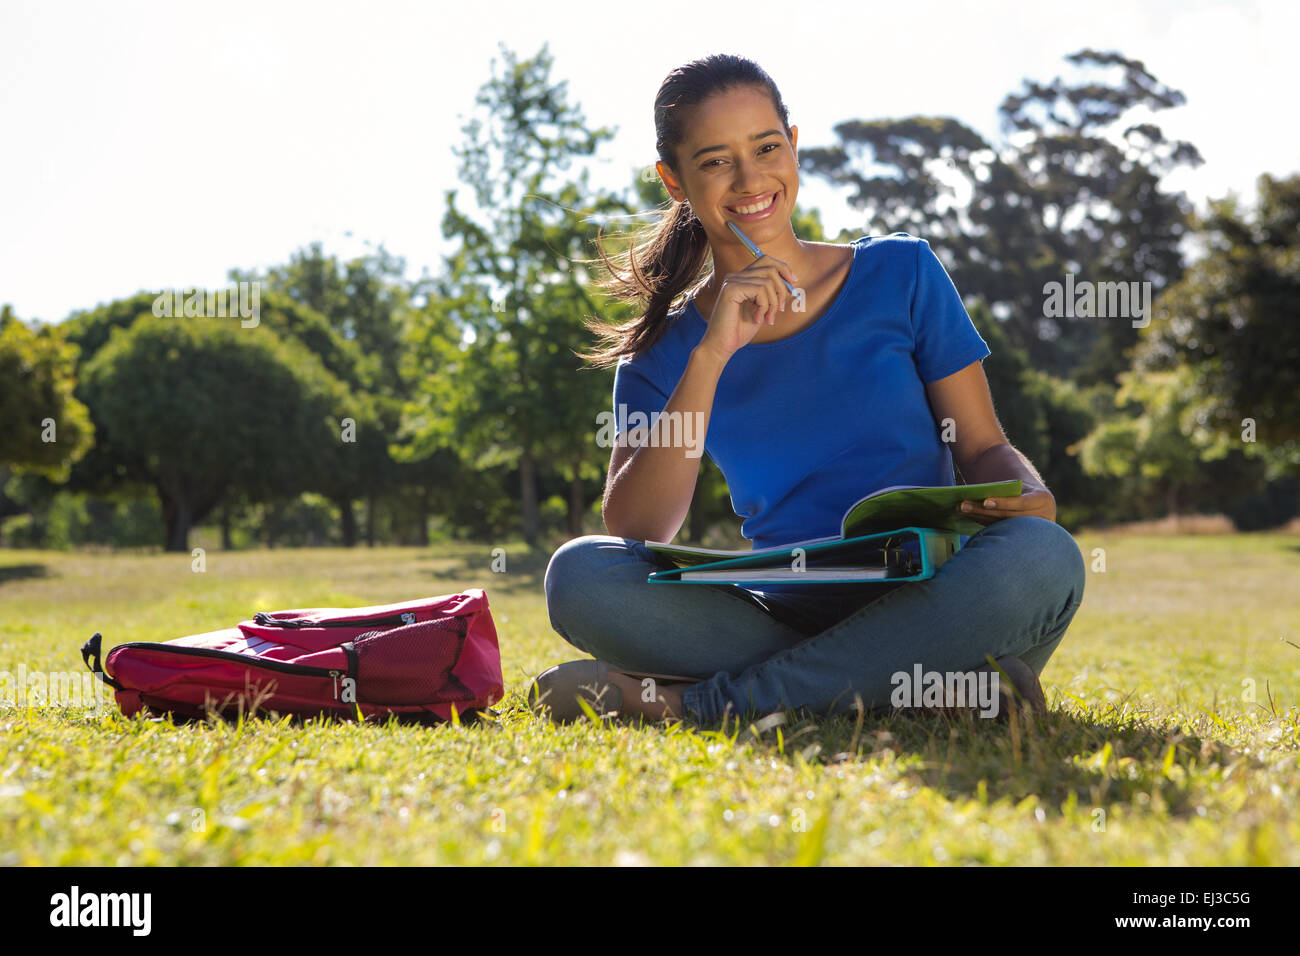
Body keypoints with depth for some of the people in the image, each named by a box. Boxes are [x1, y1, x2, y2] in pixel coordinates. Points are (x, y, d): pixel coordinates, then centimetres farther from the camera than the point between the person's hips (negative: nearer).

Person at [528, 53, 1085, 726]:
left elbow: (984, 446, 9)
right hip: (785, 614, -1)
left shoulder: (900, 274, 8)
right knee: (580, 575, -23)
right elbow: (634, 534, -7)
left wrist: (1031, 498, -15)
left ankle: (690, 703, -24)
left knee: (1042, 556, -34)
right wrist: (711, 357, -13)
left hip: (930, 604, 1)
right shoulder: (665, 353, 7)